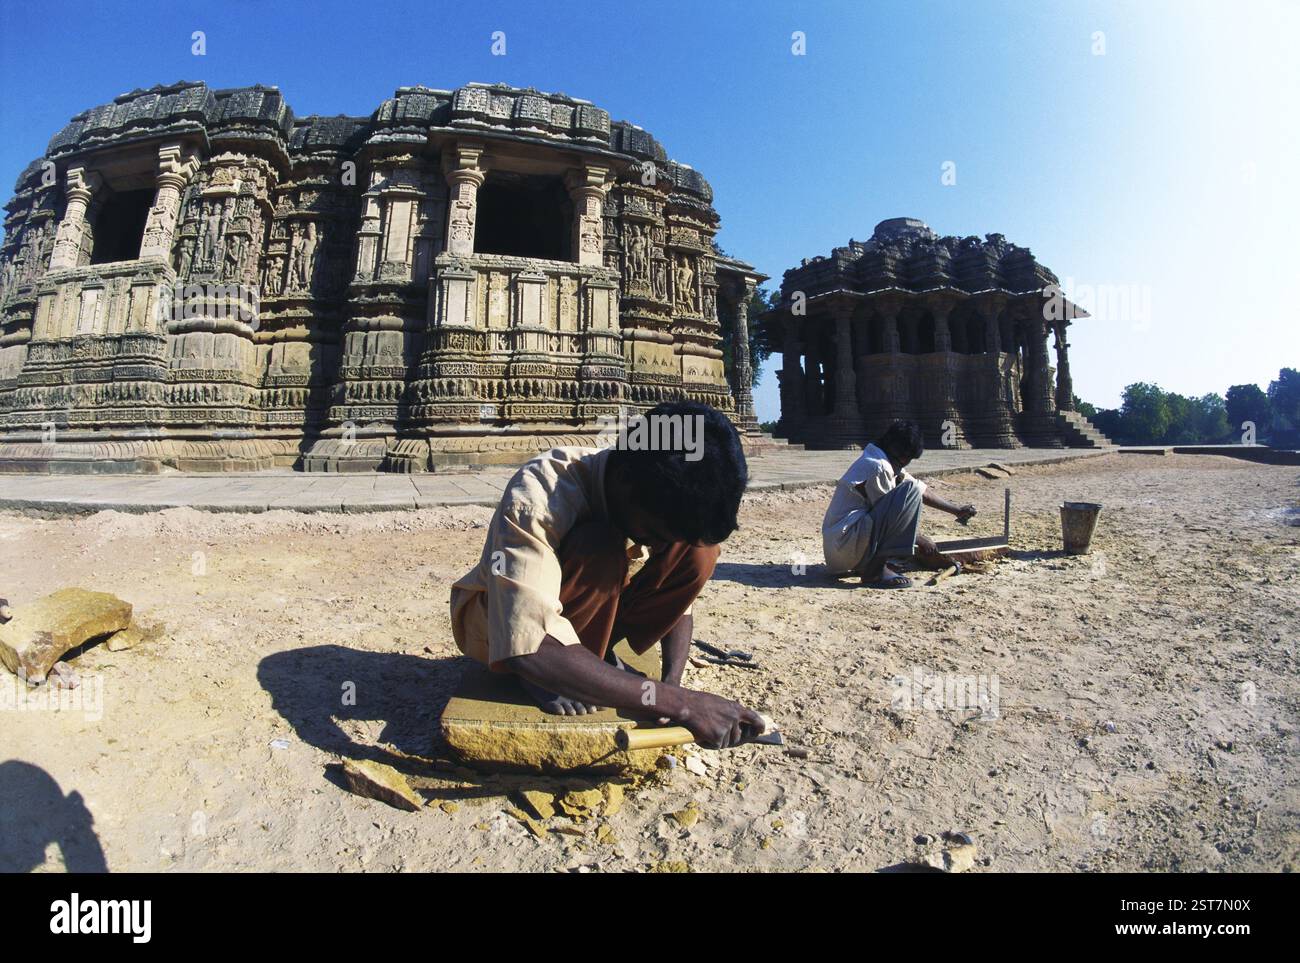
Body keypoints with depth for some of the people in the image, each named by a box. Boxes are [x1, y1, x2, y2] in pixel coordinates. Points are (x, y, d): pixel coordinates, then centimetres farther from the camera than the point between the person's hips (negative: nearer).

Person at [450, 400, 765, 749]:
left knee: (698, 553, -19)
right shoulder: (537, 496, -36)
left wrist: (672, 682, -25)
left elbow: (676, 598, -7)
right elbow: (527, 649, -44)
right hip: (495, 621, -5)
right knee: (600, 550, -36)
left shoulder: (662, 502, -18)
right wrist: (680, 702, -45)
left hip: (586, 620, 5)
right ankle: (547, 673, -13)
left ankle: (596, 655, -4)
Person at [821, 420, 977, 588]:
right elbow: (889, 515, -10)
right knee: (911, 490, -16)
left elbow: (924, 491, 26)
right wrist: (919, 540, 3)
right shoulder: (878, 467, -15)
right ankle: (875, 570, -16)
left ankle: (864, 563, 12)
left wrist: (957, 510, 31)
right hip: (843, 542, -10)